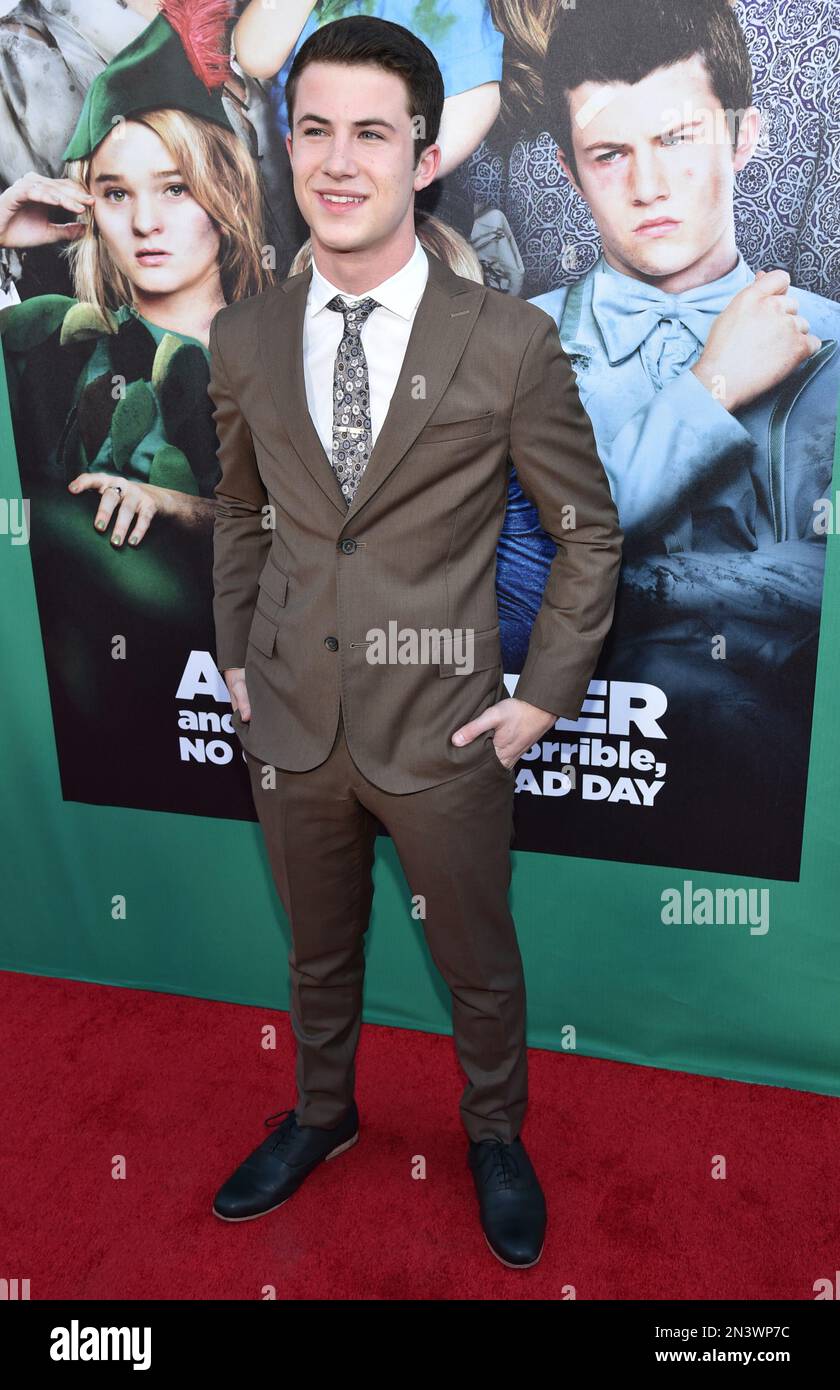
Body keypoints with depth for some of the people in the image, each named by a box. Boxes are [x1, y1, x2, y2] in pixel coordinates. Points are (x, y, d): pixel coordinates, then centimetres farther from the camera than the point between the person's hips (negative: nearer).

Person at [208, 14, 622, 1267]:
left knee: (478, 963, 17)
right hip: (291, 725, 3)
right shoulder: (244, 339, -1)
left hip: (442, 731, -3)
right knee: (317, 950, 24)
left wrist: (545, 695, -6)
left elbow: (590, 531, -4)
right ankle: (321, 1115, 52)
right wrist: (236, 659, 8)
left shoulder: (510, 341, -12)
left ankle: (496, 1136, 47)